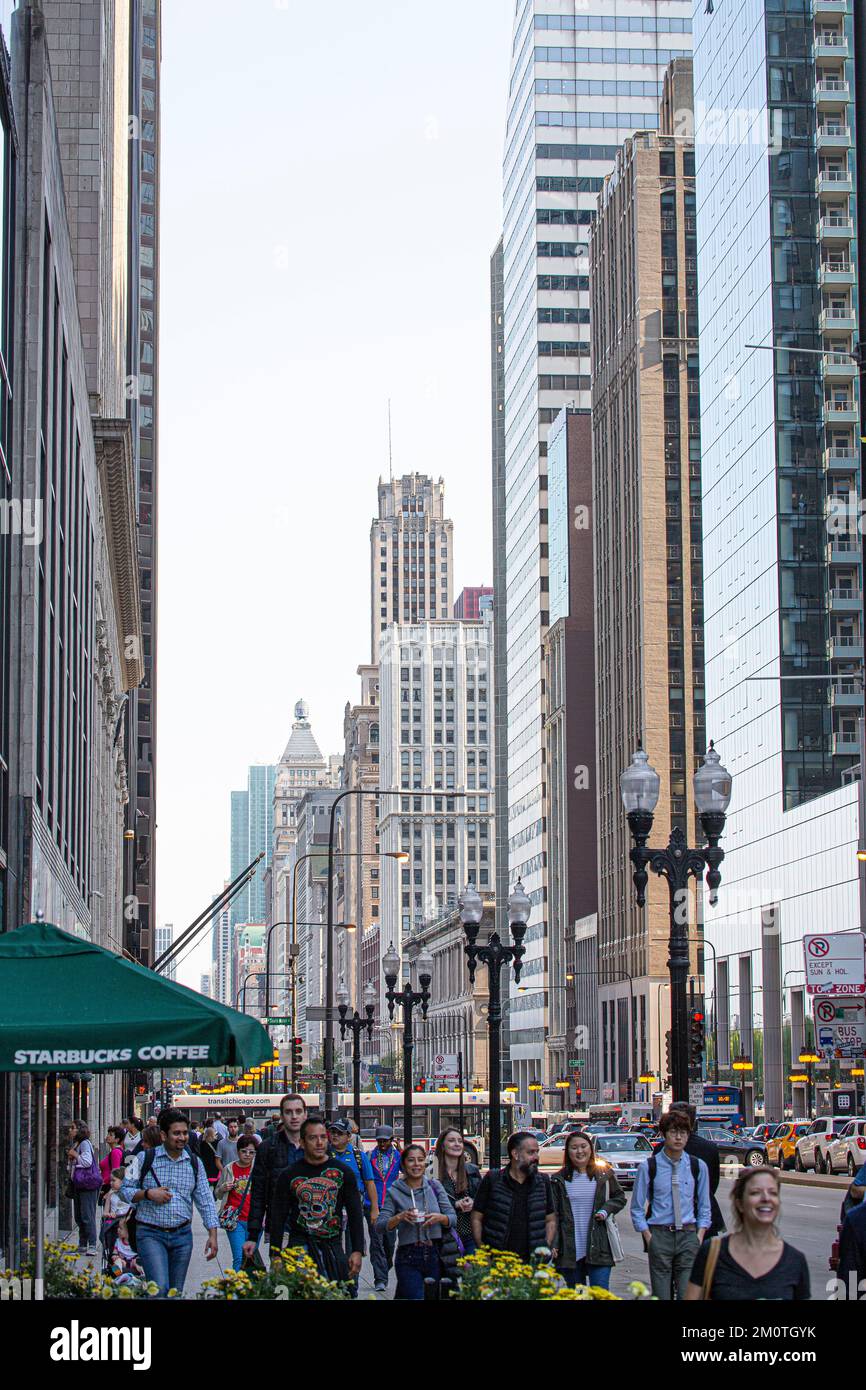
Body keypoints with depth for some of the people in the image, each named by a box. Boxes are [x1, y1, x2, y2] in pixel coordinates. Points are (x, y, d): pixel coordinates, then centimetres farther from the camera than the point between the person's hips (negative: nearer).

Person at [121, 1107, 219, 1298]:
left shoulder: (195, 1163, 8)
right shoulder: (146, 1159, -1)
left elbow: (205, 1201, 8)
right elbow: (125, 1189, 2)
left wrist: (212, 1234, 0)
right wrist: (147, 1194, -15)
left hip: (182, 1235, 4)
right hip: (151, 1234, -4)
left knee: (176, 1291, 7)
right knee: (160, 1289, -19)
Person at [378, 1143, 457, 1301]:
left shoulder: (434, 1186, 6)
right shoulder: (395, 1191, 0)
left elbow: (453, 1218, 4)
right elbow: (380, 1225, -7)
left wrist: (439, 1217, -16)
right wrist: (400, 1217, -23)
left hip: (435, 1256, 3)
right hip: (408, 1258, -3)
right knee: (415, 1298, -11)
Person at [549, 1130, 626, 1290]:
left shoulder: (604, 1174, 6)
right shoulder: (559, 1179, 3)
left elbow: (619, 1197, 17)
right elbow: (553, 1214, 2)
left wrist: (605, 1211, -4)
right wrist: (552, 1244, -7)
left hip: (598, 1248, 0)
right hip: (570, 1251, 0)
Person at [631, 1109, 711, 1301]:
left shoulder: (698, 1166, 6)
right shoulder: (648, 1167, -1)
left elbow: (704, 1207, 14)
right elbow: (637, 1209, 4)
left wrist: (699, 1237, 3)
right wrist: (649, 1238, -4)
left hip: (688, 1235, 1)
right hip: (659, 1235, -1)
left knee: (689, 1295, -8)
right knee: (661, 1295, 0)